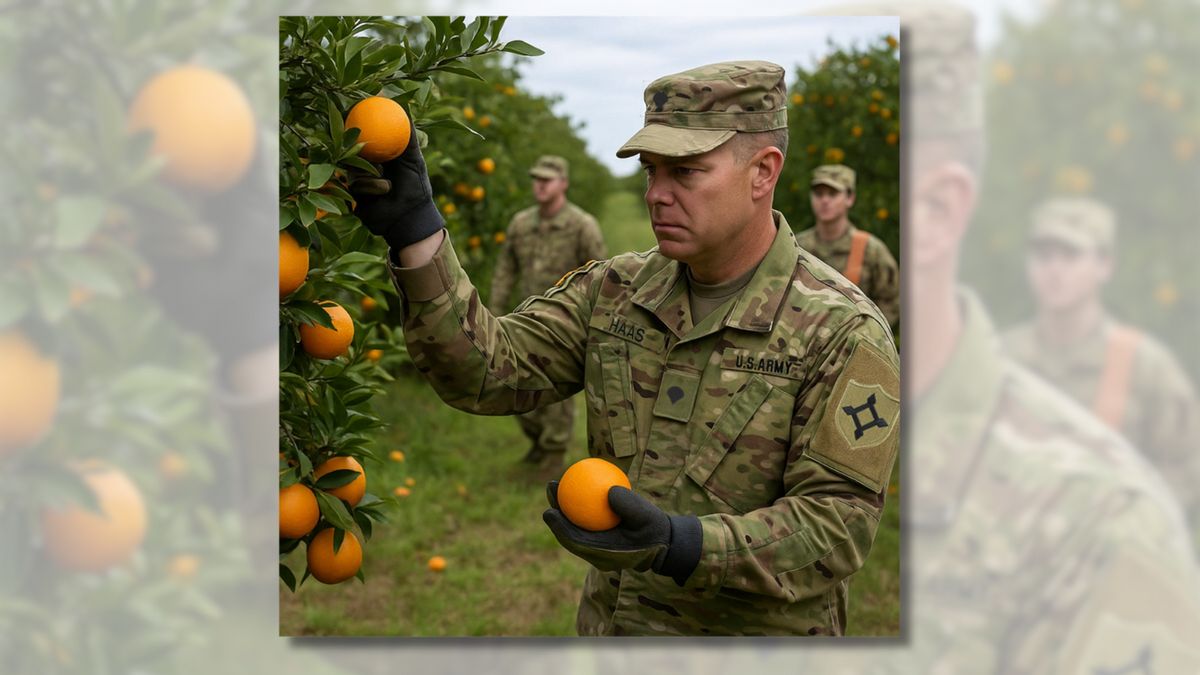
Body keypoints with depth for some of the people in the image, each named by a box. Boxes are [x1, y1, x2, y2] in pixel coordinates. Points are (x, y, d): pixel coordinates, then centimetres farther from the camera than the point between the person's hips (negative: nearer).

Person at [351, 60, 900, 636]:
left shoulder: (843, 332, -15)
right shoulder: (612, 292, 1)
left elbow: (839, 520, -19)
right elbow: (490, 370, -10)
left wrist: (681, 545, -31)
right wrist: (416, 233, -20)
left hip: (757, 630, -4)